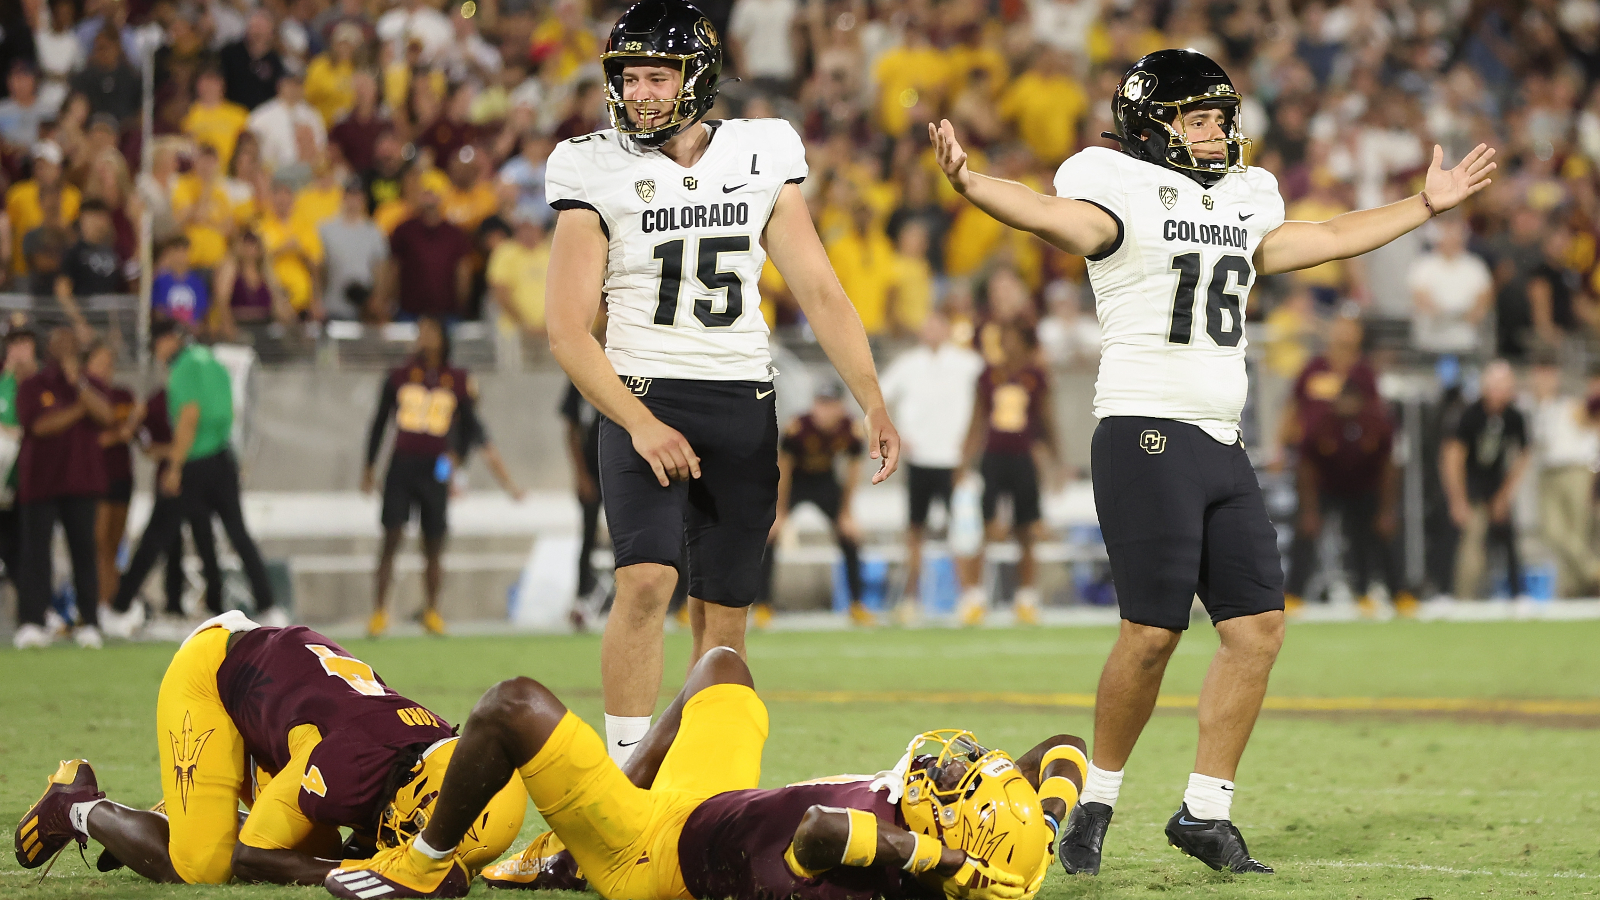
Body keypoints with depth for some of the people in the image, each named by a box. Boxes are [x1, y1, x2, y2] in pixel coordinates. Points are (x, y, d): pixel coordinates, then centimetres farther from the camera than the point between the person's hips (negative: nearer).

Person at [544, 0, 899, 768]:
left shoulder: (761, 157, 6)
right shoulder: (597, 173, -2)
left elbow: (820, 291, 7)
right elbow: (567, 327, -6)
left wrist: (873, 403, -3)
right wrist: (640, 424, -17)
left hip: (745, 410, 3)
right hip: (645, 398, -3)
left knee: (723, 617, 6)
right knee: (647, 580, -22)